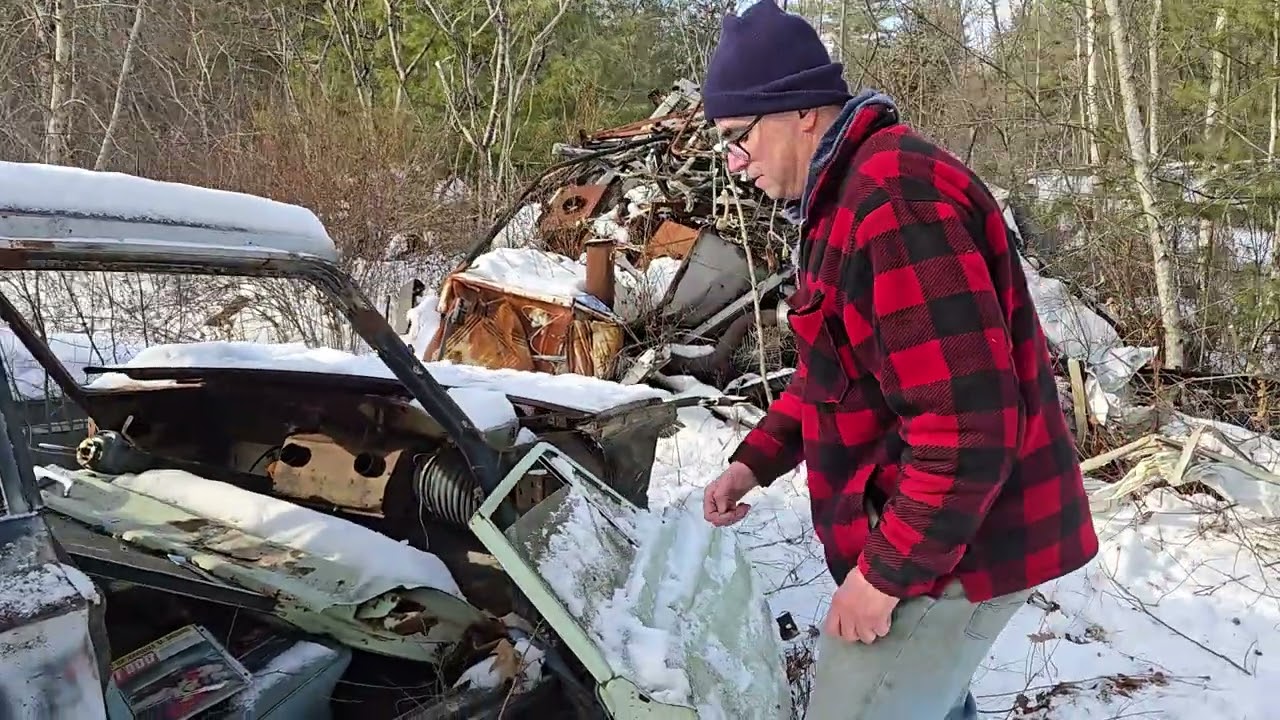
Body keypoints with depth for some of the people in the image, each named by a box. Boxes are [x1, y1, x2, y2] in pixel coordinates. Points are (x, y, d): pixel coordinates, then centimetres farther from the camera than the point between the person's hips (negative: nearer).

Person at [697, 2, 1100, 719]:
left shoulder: (892, 197, -26)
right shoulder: (849, 194, 10)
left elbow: (970, 424, -29)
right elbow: (828, 372, 20)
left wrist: (888, 572, -22)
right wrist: (756, 458, 8)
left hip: (957, 543, -10)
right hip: (932, 526, 10)